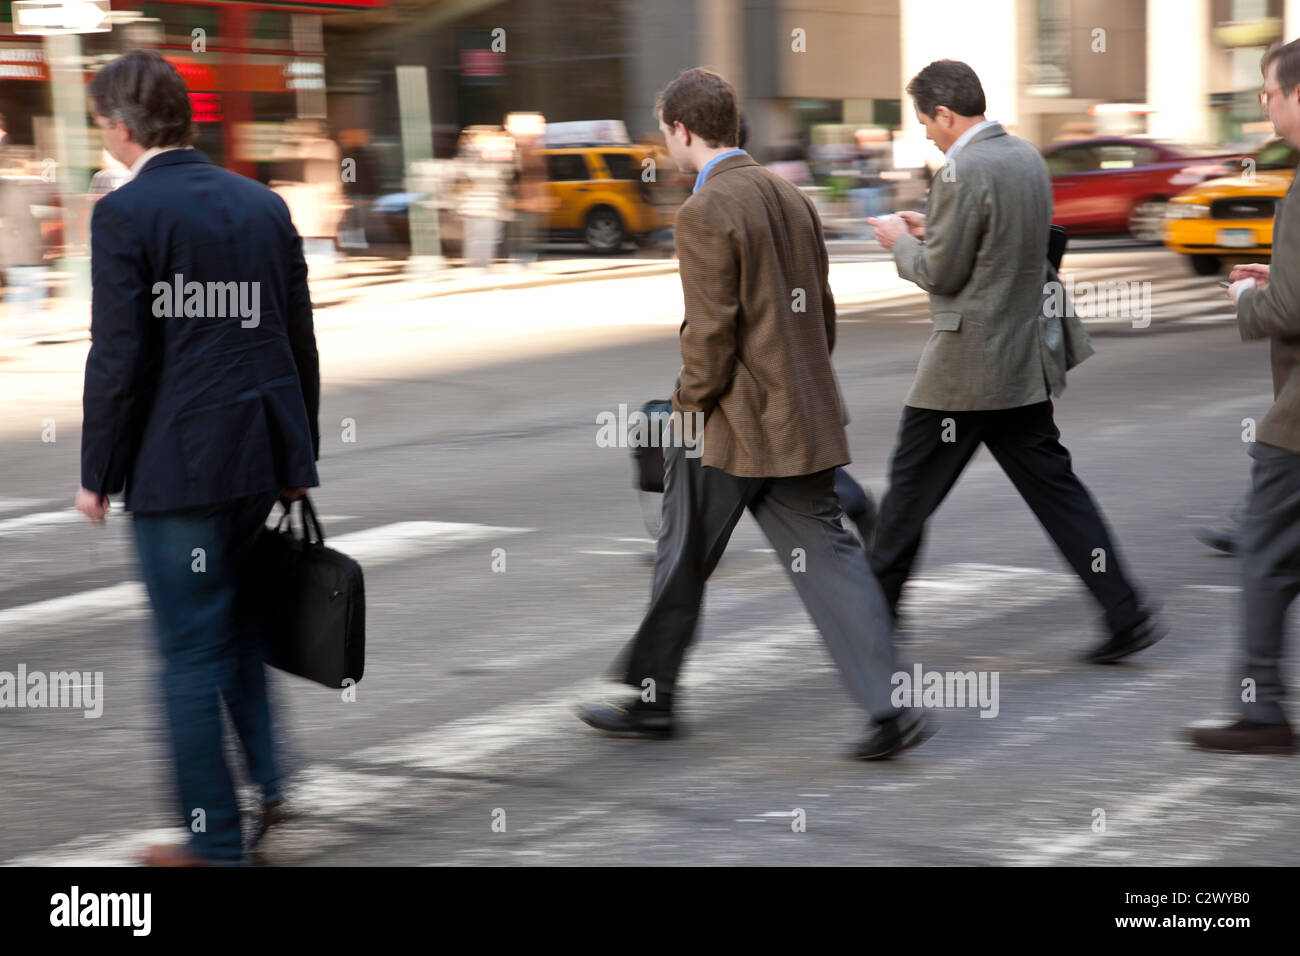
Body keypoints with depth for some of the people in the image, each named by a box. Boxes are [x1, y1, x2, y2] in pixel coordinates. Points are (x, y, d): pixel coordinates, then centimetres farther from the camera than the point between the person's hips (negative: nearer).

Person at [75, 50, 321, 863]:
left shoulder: (126, 213, -10)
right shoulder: (264, 205, 8)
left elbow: (120, 359, -13)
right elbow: (301, 344, 11)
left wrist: (100, 473, -3)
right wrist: (300, 457, 18)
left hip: (179, 461, -6)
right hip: (264, 452, 6)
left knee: (192, 650, 2)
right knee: (237, 620, 24)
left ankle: (215, 839, 8)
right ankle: (267, 777, 16)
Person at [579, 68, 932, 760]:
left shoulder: (704, 214, -15)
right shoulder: (791, 197, 10)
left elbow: (710, 330, -19)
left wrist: (689, 404, -6)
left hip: (731, 420, -7)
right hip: (802, 417, 7)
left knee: (682, 563, 10)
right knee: (826, 559, 4)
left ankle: (652, 698, 25)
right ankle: (888, 709, -4)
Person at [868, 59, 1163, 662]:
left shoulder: (961, 172, -18)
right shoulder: (1027, 158, 9)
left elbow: (940, 275, -16)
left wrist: (903, 243, 3)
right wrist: (931, 231, 19)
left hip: (966, 365, -8)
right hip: (1025, 362, 8)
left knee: (912, 485, 7)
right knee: (1053, 486, 7)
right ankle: (1125, 616, 2)